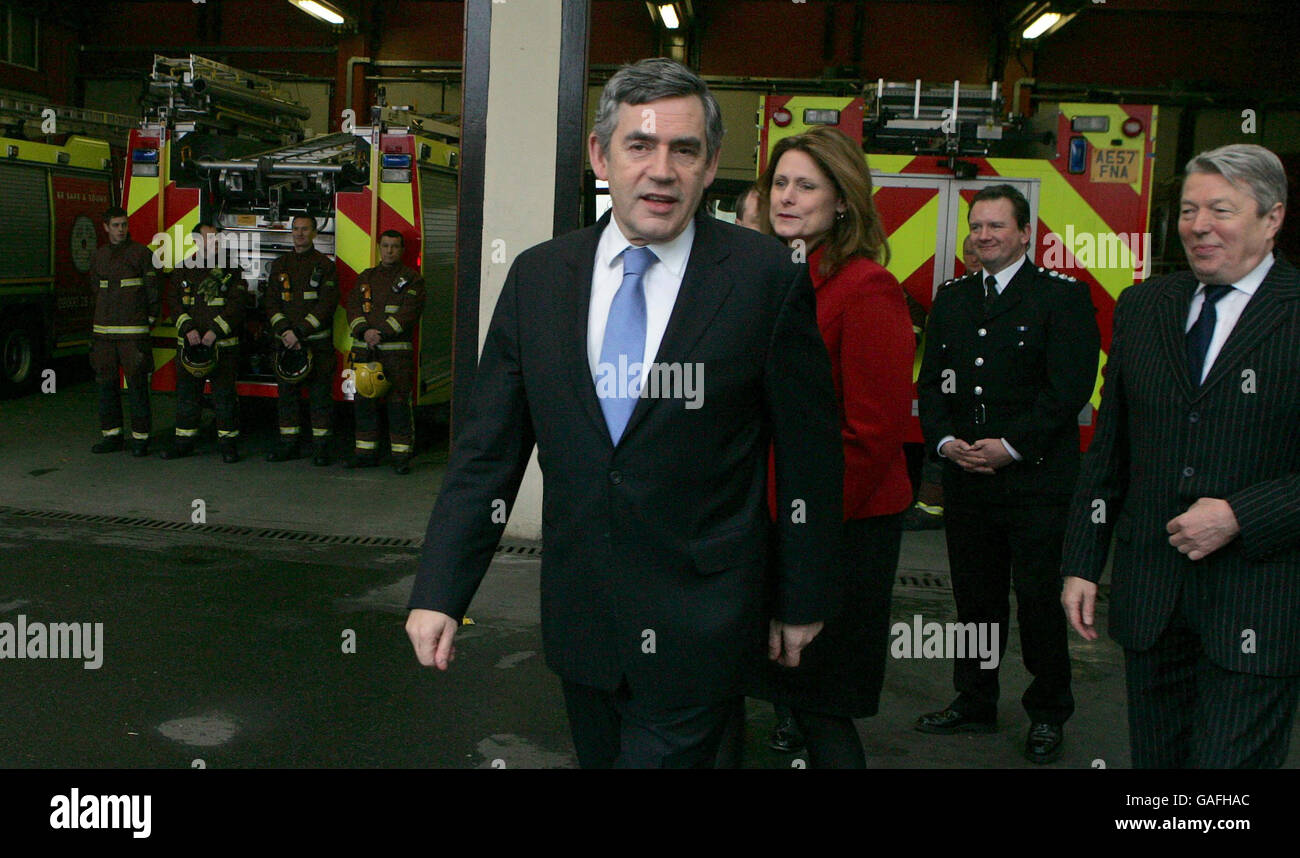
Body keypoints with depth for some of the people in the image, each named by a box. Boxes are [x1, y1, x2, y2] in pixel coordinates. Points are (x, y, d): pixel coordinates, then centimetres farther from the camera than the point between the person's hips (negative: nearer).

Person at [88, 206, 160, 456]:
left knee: (137, 384, -5)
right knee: (106, 383, 6)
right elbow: (95, 292, 22)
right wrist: (101, 321, 18)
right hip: (103, 331, 5)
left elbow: (152, 290, 0)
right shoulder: (99, 255, 13)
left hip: (133, 331, -5)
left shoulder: (142, 253, -1)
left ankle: (140, 437, 0)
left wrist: (149, 321, 0)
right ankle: (111, 434, 14)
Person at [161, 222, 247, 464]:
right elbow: (176, 304, 6)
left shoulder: (232, 269, 1)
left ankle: (228, 442, 7)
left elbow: (237, 304, -7)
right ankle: (183, 441, 16)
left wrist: (215, 331, -16)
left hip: (223, 344, -3)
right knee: (186, 393, 7)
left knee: (225, 394, -1)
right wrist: (188, 328, -10)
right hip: (189, 344, 3)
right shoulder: (184, 270, 10)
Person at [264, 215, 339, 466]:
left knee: (320, 393, -3)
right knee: (286, 392, 6)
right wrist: (285, 331, -9)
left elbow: (326, 305, -8)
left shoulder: (325, 265, 1)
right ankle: (288, 444, 12)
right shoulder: (279, 266, 13)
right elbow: (271, 303, 8)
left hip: (318, 342, -4)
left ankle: (321, 446, 1)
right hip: (286, 341, 4)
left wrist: (300, 332, -15)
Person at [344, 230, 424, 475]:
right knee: (364, 401, 7)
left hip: (397, 350, -4)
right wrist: (364, 331, -12)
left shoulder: (412, 278, 4)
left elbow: (410, 311, -9)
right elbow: (353, 307, 7)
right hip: (364, 349, 4)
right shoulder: (365, 277, 18)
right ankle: (366, 452, 16)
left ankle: (401, 456, 0)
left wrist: (382, 333, -17)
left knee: (398, 402, -5)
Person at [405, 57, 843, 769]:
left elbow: (810, 455, -4)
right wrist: (440, 591, -4)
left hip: (699, 628, -4)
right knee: (597, 756, 20)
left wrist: (802, 603, 2)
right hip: (579, 621, 4)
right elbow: (488, 449, 2)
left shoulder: (767, 279, -9)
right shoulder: (537, 278, 2)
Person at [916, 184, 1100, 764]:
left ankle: (1048, 714, 20)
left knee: (1039, 600, 2)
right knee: (975, 597, 13)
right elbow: (931, 381, 12)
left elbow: (1070, 385, -11)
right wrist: (945, 440, -5)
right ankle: (974, 704, 28)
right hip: (965, 479, 5)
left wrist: (1012, 445, -15)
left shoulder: (1062, 297, -3)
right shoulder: (951, 300, 14)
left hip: (1036, 481, -5)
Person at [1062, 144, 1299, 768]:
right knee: (1155, 759, 16)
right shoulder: (1142, 306, 9)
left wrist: (1240, 517, -17)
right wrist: (1082, 563, 8)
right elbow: (1108, 450, 11)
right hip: (1148, 596, 5)